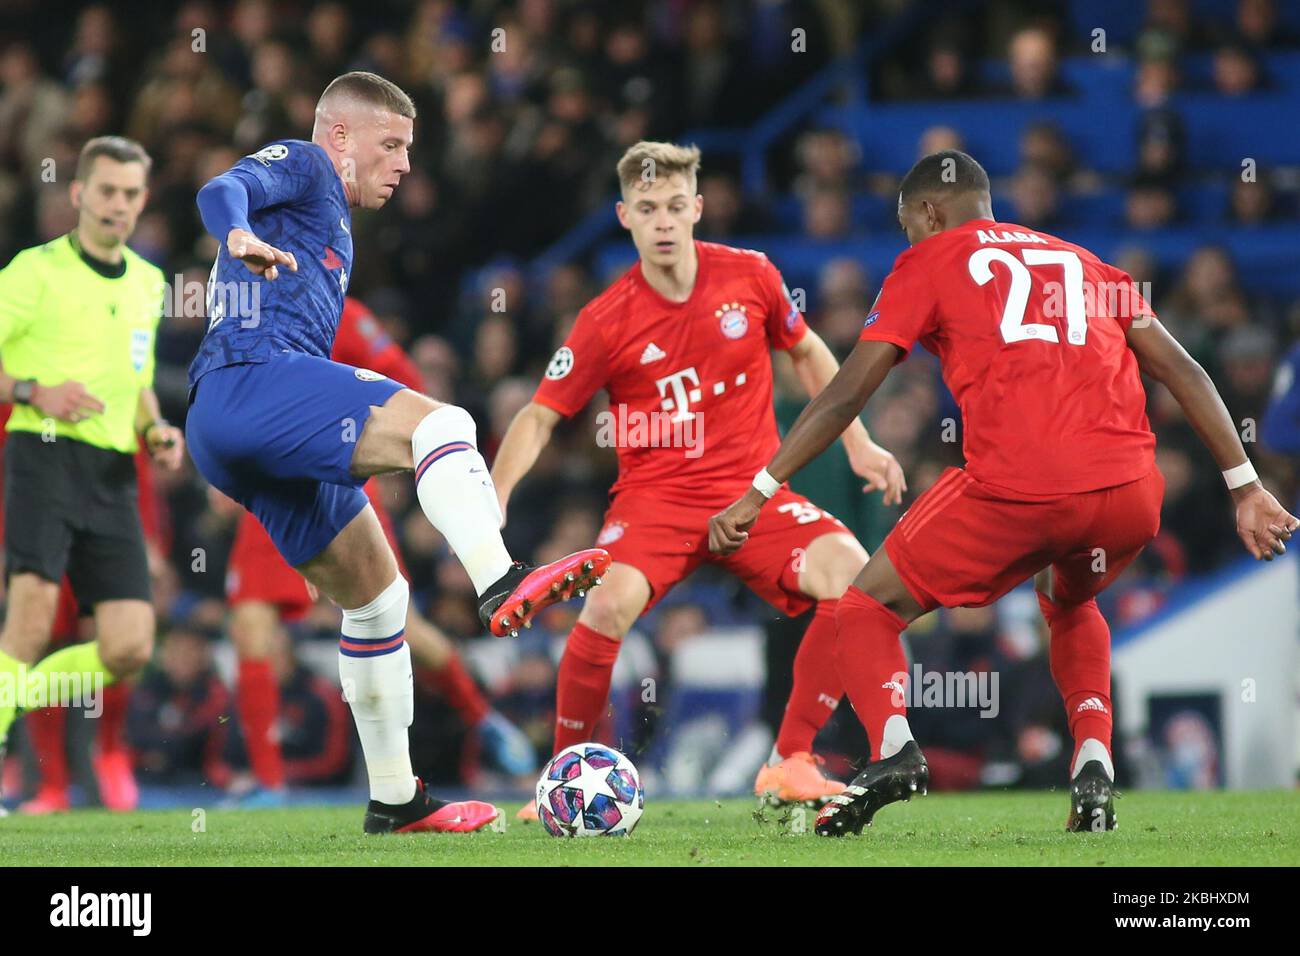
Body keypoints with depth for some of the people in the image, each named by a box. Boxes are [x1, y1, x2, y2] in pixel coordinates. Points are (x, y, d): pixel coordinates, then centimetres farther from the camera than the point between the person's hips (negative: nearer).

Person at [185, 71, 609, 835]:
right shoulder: (300, 167, 8)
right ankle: (500, 585, -50)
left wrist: (359, 396, 38)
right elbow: (223, 190, -14)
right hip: (252, 377, -10)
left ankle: (394, 799, 15)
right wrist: (240, 236, -36)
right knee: (440, 423, -27)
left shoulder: (332, 226, 36)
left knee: (377, 597, 12)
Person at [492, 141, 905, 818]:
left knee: (851, 575, -25)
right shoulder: (605, 322, -8)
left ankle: (789, 763, -11)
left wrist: (858, 444, 11)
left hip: (753, 487, 2)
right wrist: (493, 503, -18)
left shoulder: (749, 277, -2)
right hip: (655, 495, -2)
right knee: (610, 605, -32)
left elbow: (808, 354, 16)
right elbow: (539, 417, -4)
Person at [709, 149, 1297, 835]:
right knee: (1068, 600, 36)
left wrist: (757, 494, 10)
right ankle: (1094, 766, 15)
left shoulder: (928, 262, 16)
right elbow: (1182, 372, 20)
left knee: (868, 611, 14)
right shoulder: (1085, 264, 28)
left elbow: (846, 393, 9)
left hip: (1016, 490, -4)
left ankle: (891, 746, -15)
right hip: (1131, 493, 4)